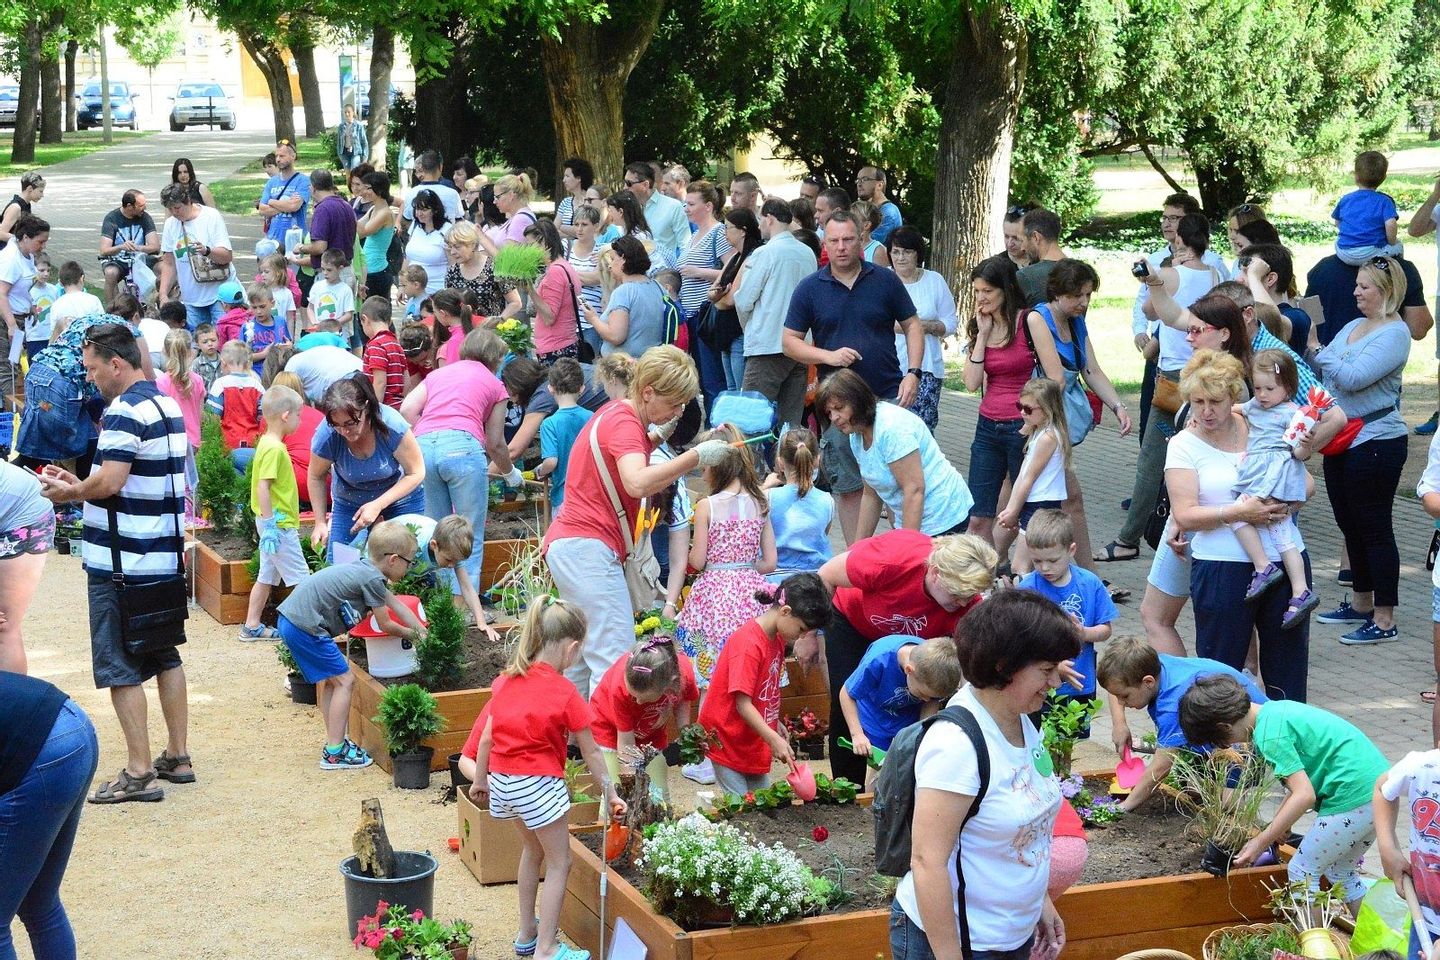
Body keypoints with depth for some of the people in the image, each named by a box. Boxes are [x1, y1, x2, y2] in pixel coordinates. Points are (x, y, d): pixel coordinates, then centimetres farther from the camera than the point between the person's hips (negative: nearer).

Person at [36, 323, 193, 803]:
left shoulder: (124, 411, -16)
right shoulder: (168, 406, 14)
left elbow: (110, 482, -24)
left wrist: (68, 492, -6)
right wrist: (80, 484, 13)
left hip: (123, 561, -9)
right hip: (165, 556, 9)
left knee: (120, 668, -3)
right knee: (165, 658, 16)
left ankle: (139, 773, -3)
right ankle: (177, 757, 22)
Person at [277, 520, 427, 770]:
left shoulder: (367, 569, 15)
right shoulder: (372, 579, -13)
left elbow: (398, 606, 22)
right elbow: (385, 624, -2)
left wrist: (425, 635, 21)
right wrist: (412, 635, 16)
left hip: (290, 620, 10)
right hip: (306, 627, -10)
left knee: (328, 680, 22)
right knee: (344, 681, -2)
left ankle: (335, 741, 32)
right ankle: (334, 753, 0)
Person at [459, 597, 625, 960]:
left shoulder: (506, 681, 1)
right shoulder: (564, 694, -14)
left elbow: (486, 738, 7)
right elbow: (591, 754, -7)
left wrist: (480, 780, 20)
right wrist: (610, 795, 3)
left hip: (503, 781, 7)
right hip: (539, 784, -7)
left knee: (532, 850, 27)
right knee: (558, 863, 8)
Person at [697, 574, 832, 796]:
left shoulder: (778, 639, 5)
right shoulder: (748, 644, -23)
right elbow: (743, 704, -27)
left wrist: (775, 725, 10)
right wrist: (774, 739, -32)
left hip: (755, 742, 9)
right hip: (727, 741, -9)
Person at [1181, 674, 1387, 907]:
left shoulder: (1269, 734, -15)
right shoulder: (1276, 709, 13)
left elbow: (1305, 795, -20)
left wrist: (1262, 841, -15)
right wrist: (1282, 822, 20)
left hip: (1353, 799, -9)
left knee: (1301, 870, 3)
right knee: (1340, 872, 23)